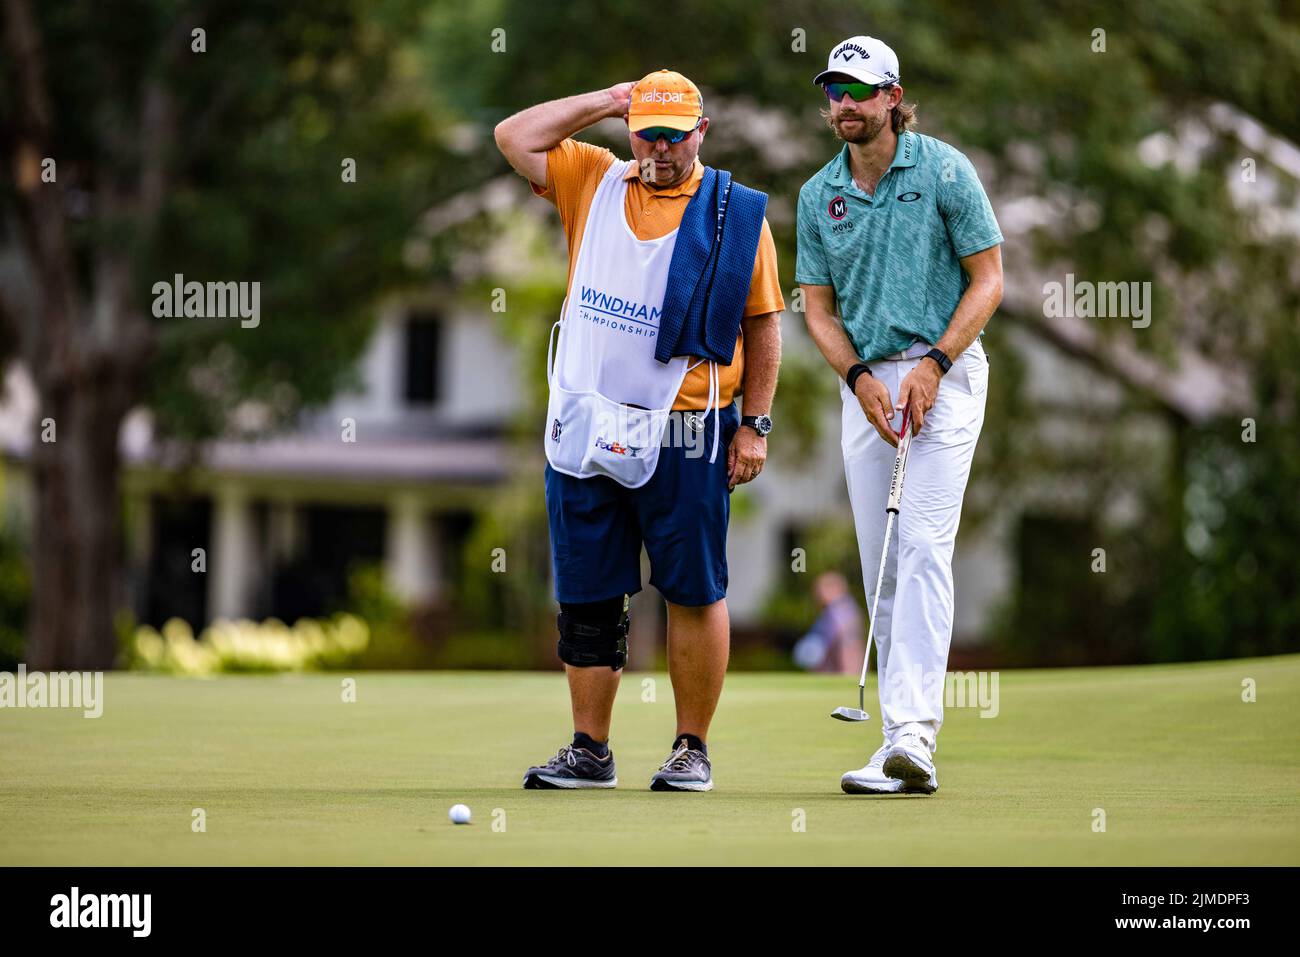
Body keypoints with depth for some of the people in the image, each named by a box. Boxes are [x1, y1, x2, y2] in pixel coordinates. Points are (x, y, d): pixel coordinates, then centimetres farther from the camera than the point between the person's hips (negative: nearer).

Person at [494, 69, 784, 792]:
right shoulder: (593, 183, 10)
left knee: (696, 594, 1)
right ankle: (590, 752, 13)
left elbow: (763, 323, 3)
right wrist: (608, 102, 3)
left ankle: (693, 750, 10)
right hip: (586, 432, 3)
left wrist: (755, 423, -2)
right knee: (587, 598, 6)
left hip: (686, 440, -3)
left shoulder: (737, 213, 2)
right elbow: (514, 136, 5)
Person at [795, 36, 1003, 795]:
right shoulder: (818, 195, 9)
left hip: (942, 372, -5)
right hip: (865, 383, 5)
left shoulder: (944, 170, -4)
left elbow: (988, 279, -4)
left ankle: (914, 729, -26)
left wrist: (932, 365, -14)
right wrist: (861, 380, -7)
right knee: (882, 567, 3)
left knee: (922, 547, -18)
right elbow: (819, 310, 10)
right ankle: (906, 756, 6)